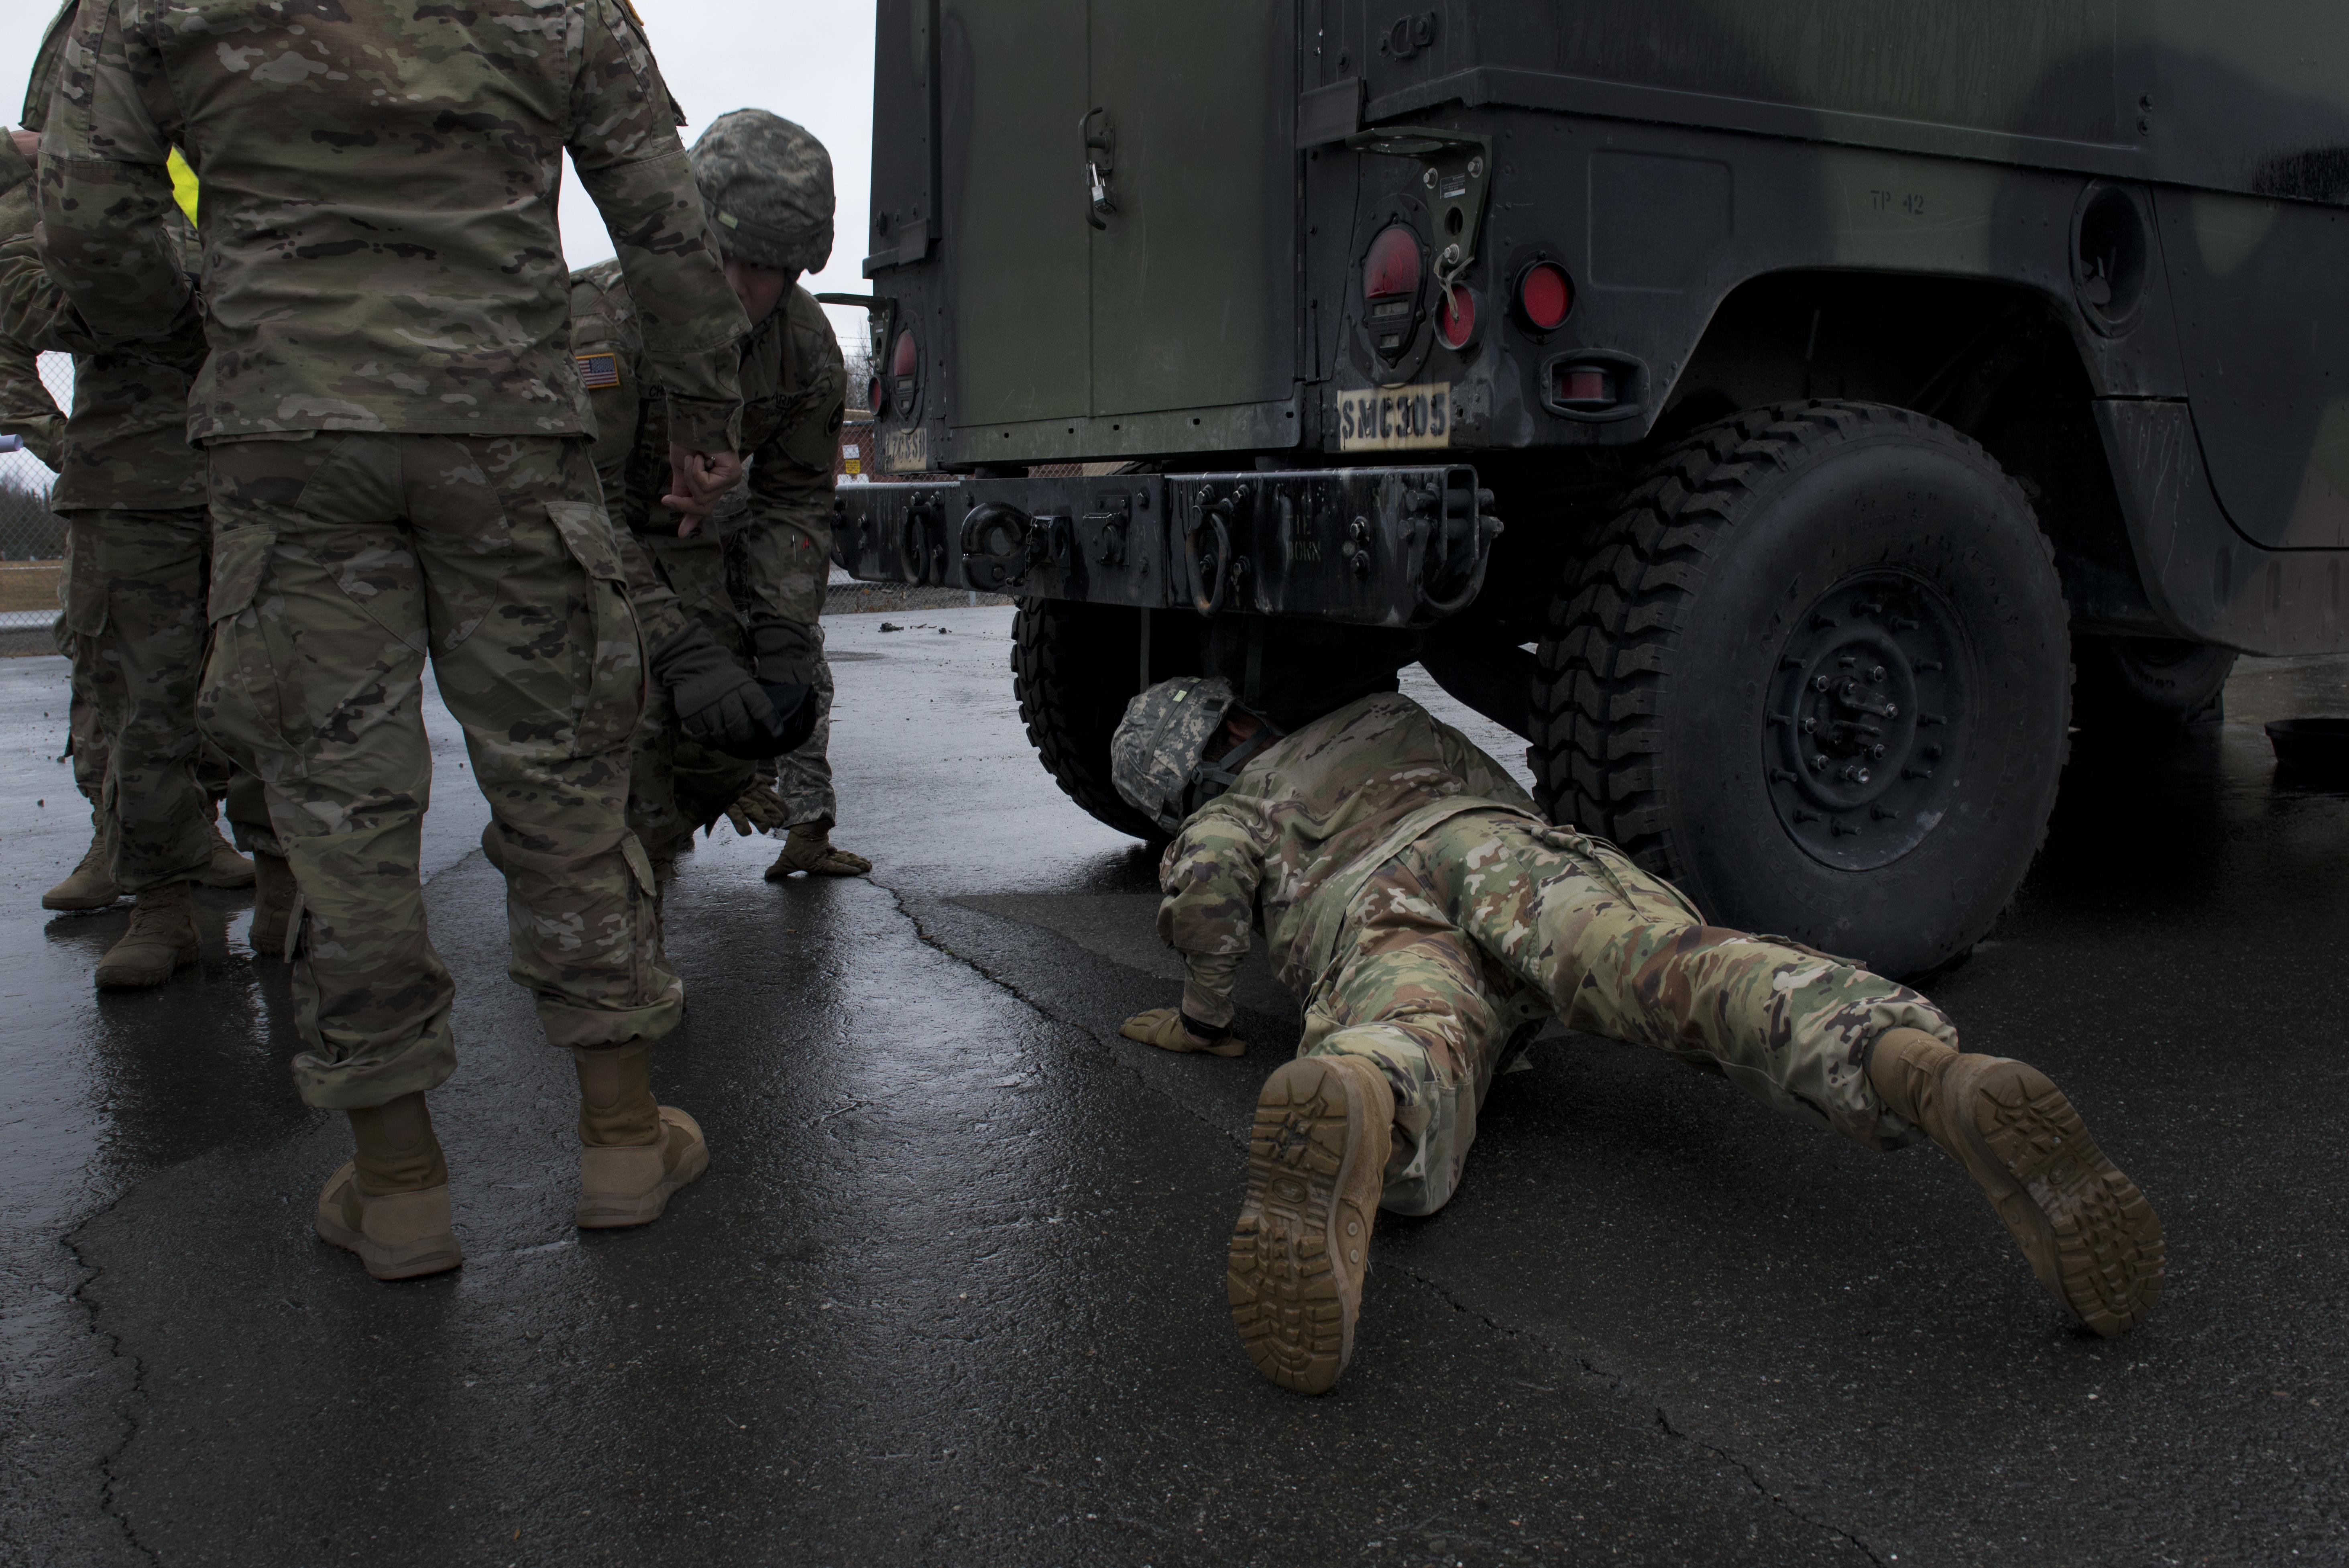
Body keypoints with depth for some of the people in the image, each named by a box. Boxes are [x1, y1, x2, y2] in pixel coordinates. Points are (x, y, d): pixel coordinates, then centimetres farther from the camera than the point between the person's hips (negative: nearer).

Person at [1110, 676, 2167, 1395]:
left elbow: (1206, 891, 10)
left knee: (1407, 1158, -33)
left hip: (1373, 923, -2)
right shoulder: (1376, 715, 48)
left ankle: (1345, 1114, -72)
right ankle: (1943, 1082, -57)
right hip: (1511, 850, 2)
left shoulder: (1220, 820, 36)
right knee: (1705, 973, -26)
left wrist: (1205, 1017, 25)